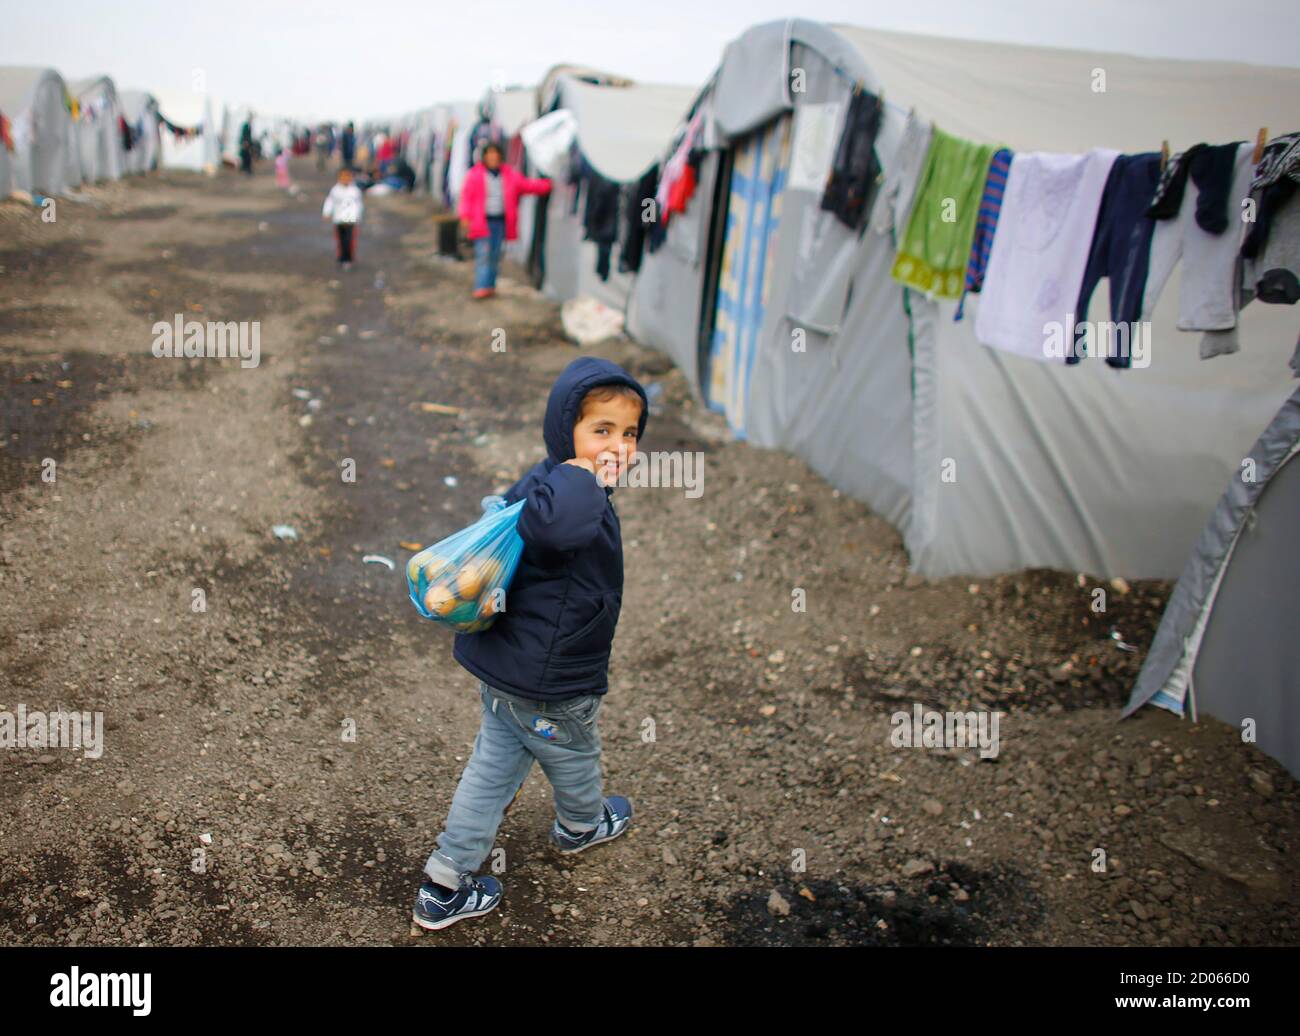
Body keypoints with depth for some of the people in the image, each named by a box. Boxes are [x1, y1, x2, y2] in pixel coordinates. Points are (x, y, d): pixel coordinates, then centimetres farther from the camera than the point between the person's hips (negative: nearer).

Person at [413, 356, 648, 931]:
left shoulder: (547, 483, 2)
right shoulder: (569, 495, -30)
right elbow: (553, 521, -56)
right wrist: (583, 475, -40)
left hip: (503, 671, 8)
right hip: (549, 688, -8)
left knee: (492, 767, 20)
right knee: (574, 757, 23)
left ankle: (444, 885, 28)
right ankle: (581, 825, 55)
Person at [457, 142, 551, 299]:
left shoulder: (510, 174, 10)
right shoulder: (474, 174, 0)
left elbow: (527, 184, 12)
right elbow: (466, 196, -3)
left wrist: (547, 185, 3)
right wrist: (465, 216, -13)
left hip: (500, 221, 4)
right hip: (482, 222, -4)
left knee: (495, 256, 8)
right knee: (483, 254, -10)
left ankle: (490, 286, 18)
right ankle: (481, 287, -13)